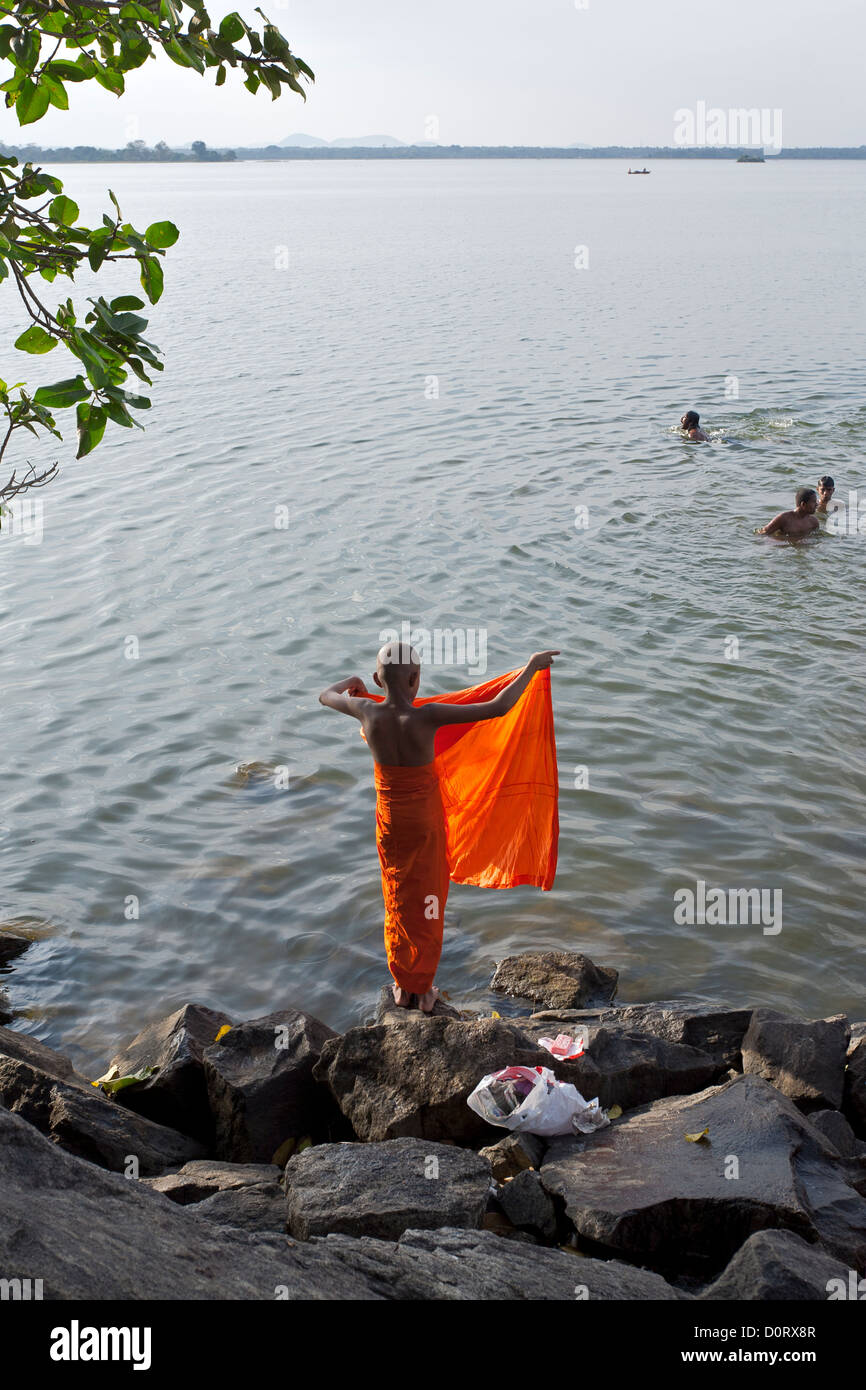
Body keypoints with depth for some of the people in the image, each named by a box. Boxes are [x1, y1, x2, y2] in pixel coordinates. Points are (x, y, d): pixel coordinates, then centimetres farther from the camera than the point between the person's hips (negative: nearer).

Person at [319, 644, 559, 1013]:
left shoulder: (366, 711, -19)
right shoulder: (426, 717, -30)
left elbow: (325, 696, 3)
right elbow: (498, 708, -31)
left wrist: (351, 682, 24)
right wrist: (533, 666, -21)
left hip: (389, 819, 3)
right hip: (426, 820, -3)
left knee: (397, 902, 21)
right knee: (427, 903, 16)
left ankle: (402, 988, 34)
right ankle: (424, 990, 29)